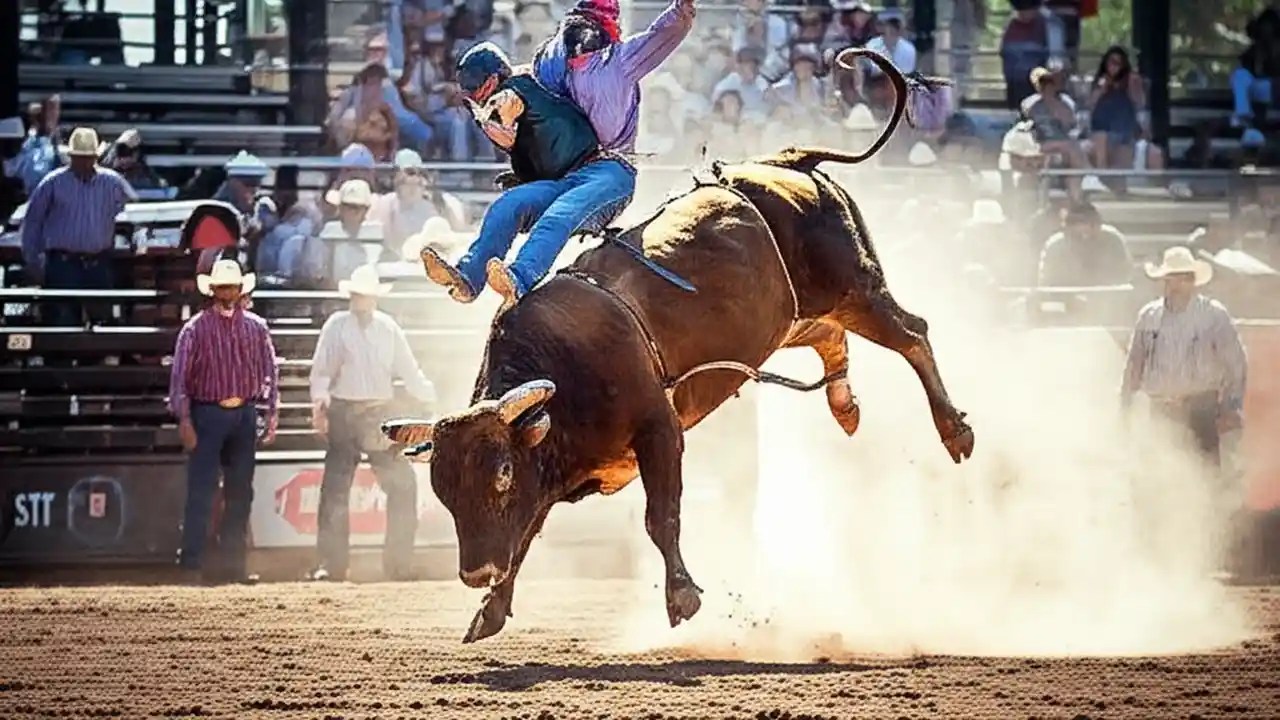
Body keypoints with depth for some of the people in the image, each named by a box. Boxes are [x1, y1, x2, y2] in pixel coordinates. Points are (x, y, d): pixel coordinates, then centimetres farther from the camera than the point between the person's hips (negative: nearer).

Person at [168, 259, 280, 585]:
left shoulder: (256, 327, 6)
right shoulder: (196, 329, -4)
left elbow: (270, 372, 11)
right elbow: (180, 376, -4)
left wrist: (272, 414, 5)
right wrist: (184, 420, -10)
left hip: (244, 414, 4)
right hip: (207, 413, -4)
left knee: (240, 493, 7)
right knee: (201, 491, -6)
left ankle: (233, 562, 14)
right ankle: (192, 563, -5)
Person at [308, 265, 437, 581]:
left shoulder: (389, 328, 8)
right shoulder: (336, 326, -1)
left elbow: (409, 371, 13)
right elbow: (321, 369, -8)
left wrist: (431, 402, 9)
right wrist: (319, 402, -24)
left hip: (381, 415, 3)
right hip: (344, 413, -3)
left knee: (403, 484, 1)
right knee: (335, 488, -5)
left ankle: (398, 563, 11)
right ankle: (331, 564, -2)